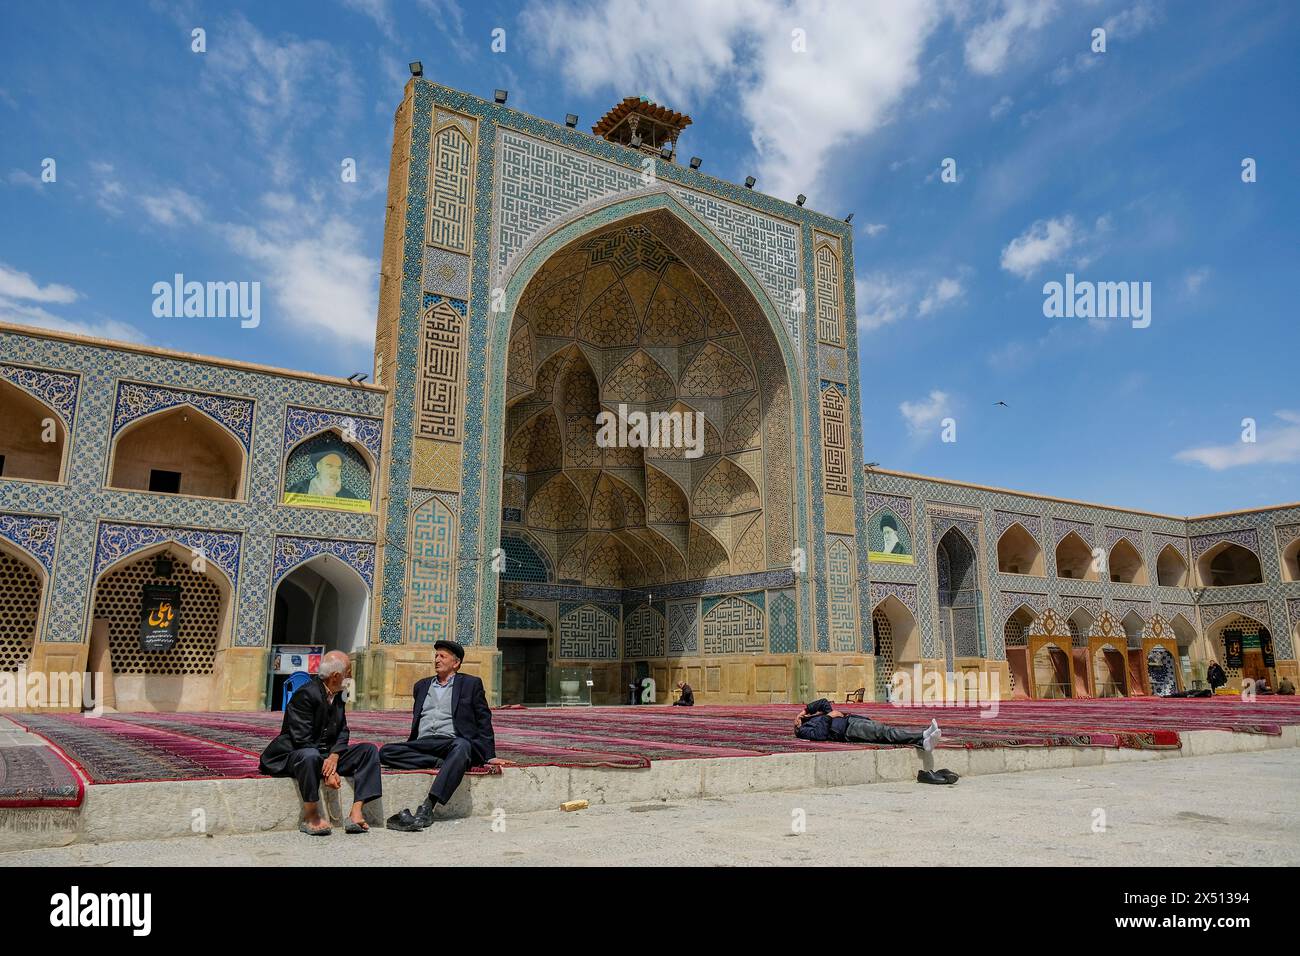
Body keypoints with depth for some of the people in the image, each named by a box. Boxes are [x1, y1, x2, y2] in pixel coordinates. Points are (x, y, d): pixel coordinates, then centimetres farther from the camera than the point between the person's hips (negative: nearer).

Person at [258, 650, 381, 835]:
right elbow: (302, 741, -23)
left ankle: (356, 813, -15)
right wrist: (327, 772, -24)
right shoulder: (305, 694, -20)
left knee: (369, 750, -7)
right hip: (293, 755, -8)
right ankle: (310, 817, -21)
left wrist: (334, 756, -14)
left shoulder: (337, 695, 6)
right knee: (310, 756, -41)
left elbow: (342, 731, 7)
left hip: (329, 754, 8)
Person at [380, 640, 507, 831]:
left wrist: (489, 756, -1)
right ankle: (440, 764, -24)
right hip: (422, 744, 4)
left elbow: (484, 721, 8)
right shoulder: (422, 686, 24)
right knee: (385, 752, -22)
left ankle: (426, 809, -44)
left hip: (451, 742, -4)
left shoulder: (471, 684, 12)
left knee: (462, 746, -39)